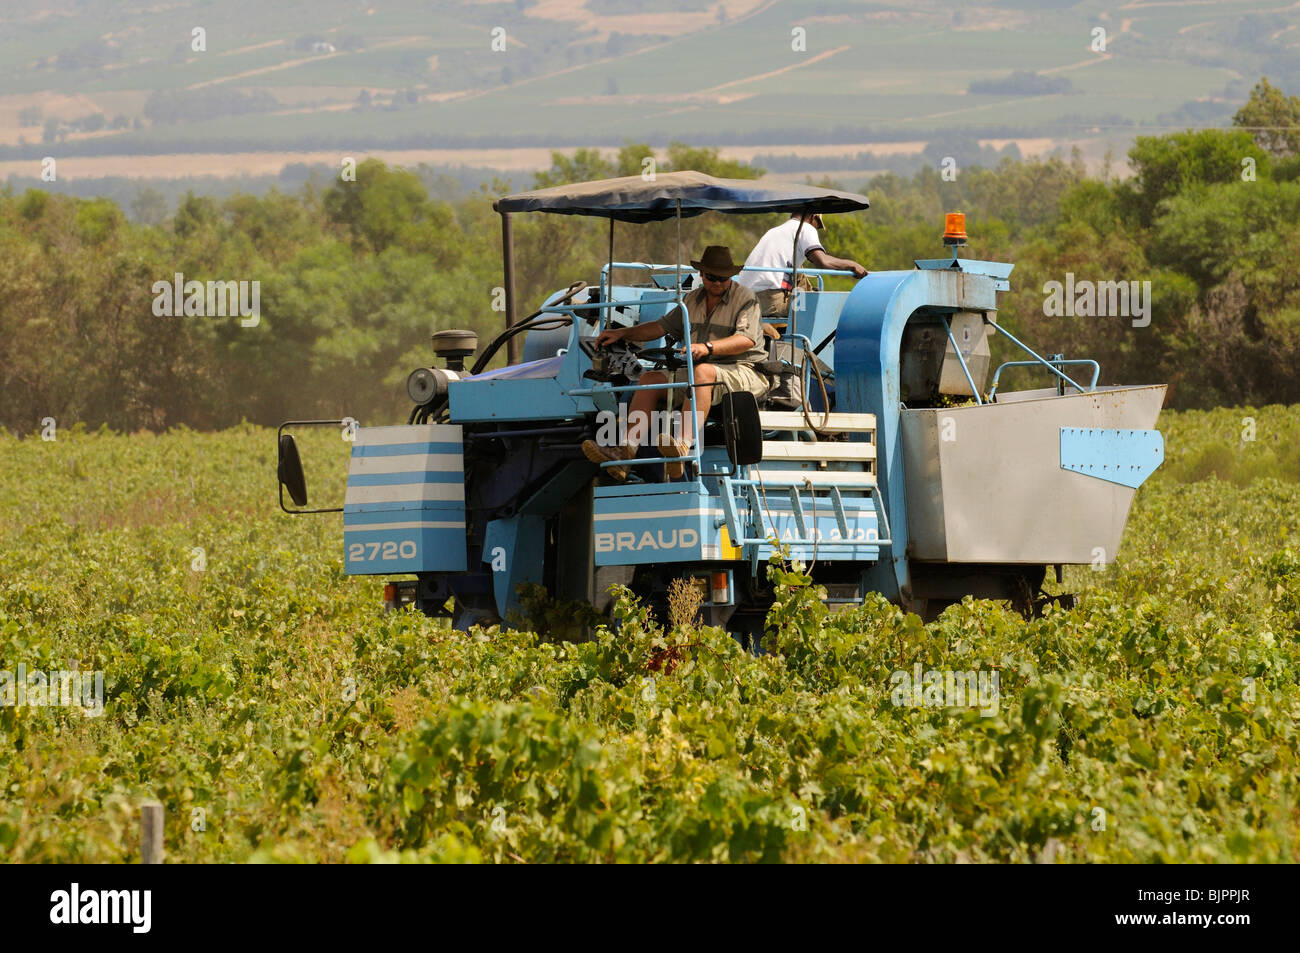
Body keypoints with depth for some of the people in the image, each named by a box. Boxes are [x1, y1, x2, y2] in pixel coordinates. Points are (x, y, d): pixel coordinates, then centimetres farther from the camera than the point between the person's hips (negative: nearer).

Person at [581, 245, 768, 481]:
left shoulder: (744, 298, -4)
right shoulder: (693, 300, 17)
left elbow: (747, 339, -19)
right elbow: (663, 326, 26)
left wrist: (707, 347, -33)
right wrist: (623, 333, 15)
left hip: (743, 372, -7)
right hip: (699, 371, 7)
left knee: (703, 371, -38)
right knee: (650, 378, -9)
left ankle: (684, 445, -58)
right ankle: (625, 451, -24)